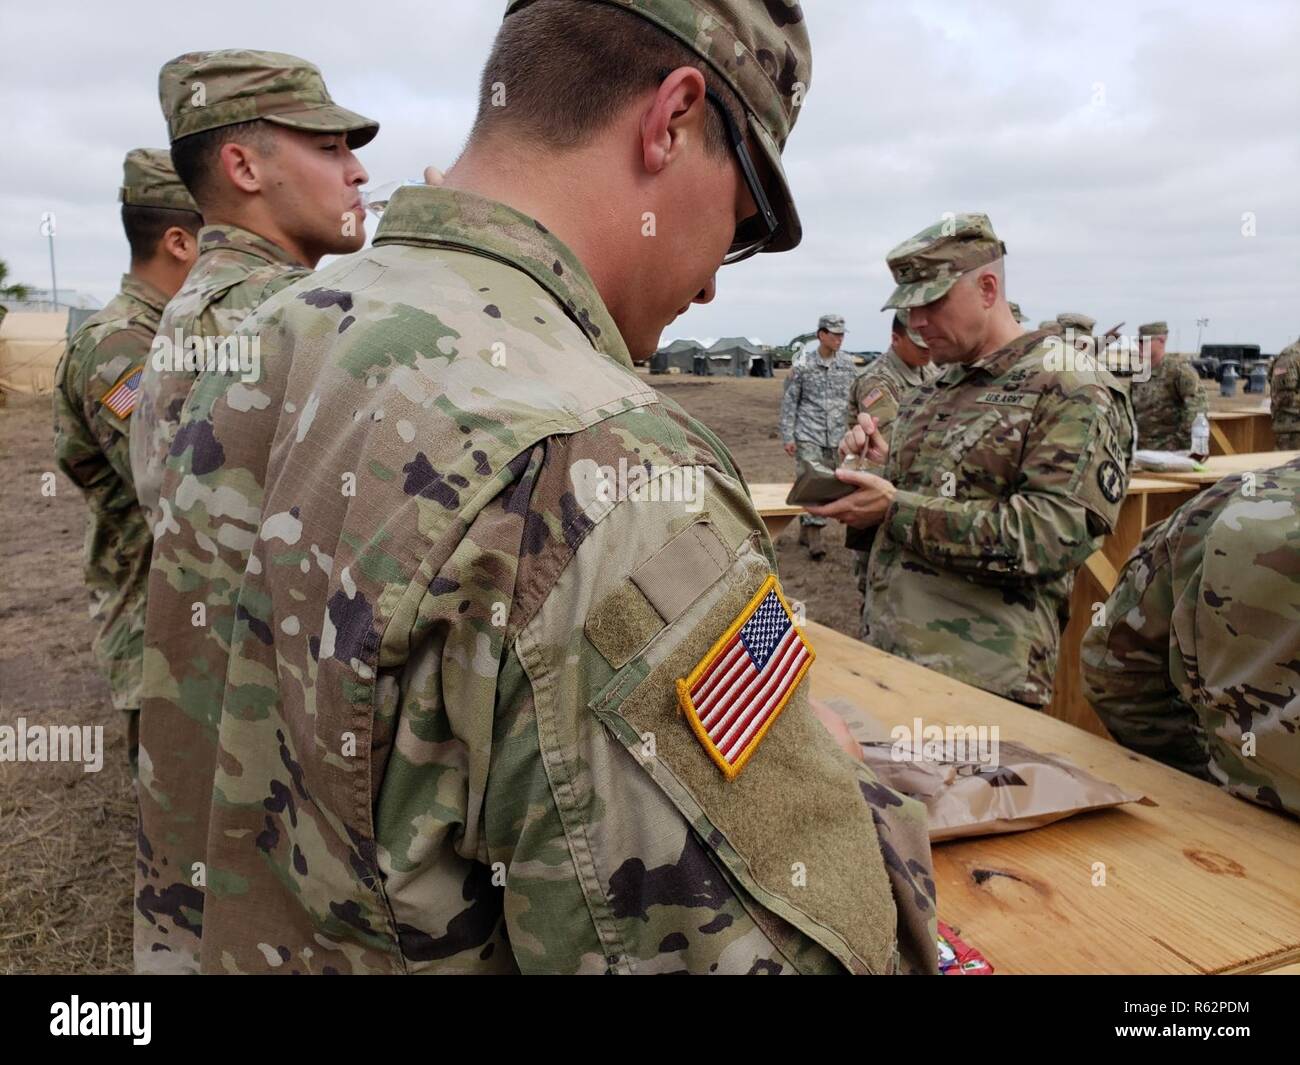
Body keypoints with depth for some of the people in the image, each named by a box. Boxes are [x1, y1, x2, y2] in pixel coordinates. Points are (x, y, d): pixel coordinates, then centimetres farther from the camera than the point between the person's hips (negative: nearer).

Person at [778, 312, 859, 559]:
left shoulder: (849, 364, 5)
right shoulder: (803, 366, -2)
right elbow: (789, 402, 0)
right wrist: (787, 437, -4)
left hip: (838, 436, 3)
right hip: (809, 435, -3)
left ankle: (805, 531, 21)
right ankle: (814, 538, -6)